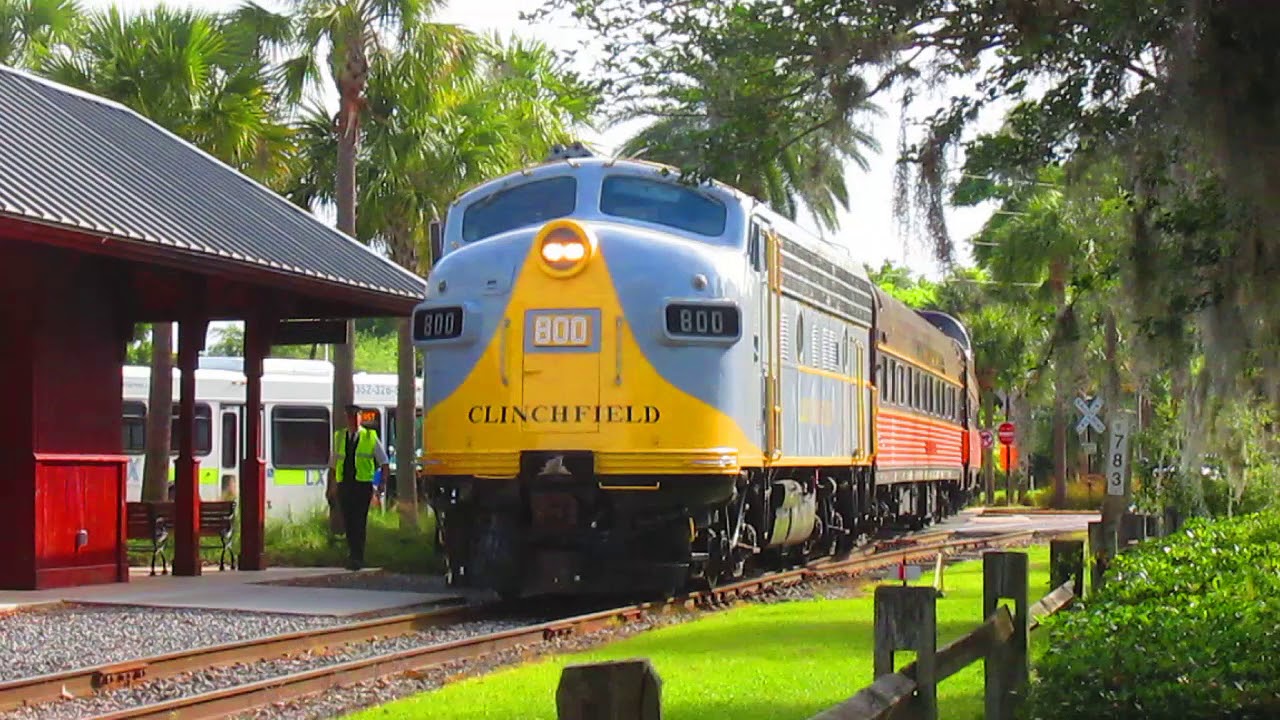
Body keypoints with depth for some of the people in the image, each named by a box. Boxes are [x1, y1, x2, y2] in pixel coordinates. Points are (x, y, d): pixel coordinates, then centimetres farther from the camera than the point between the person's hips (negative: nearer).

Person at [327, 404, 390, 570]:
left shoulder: (370, 437, 4)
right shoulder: (339, 437, 12)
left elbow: (383, 462, 7)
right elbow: (333, 464, 18)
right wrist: (330, 486, 14)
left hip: (363, 484, -3)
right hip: (343, 484, 3)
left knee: (359, 522, -8)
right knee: (347, 521, 7)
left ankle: (357, 558, -6)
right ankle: (354, 555, 22)